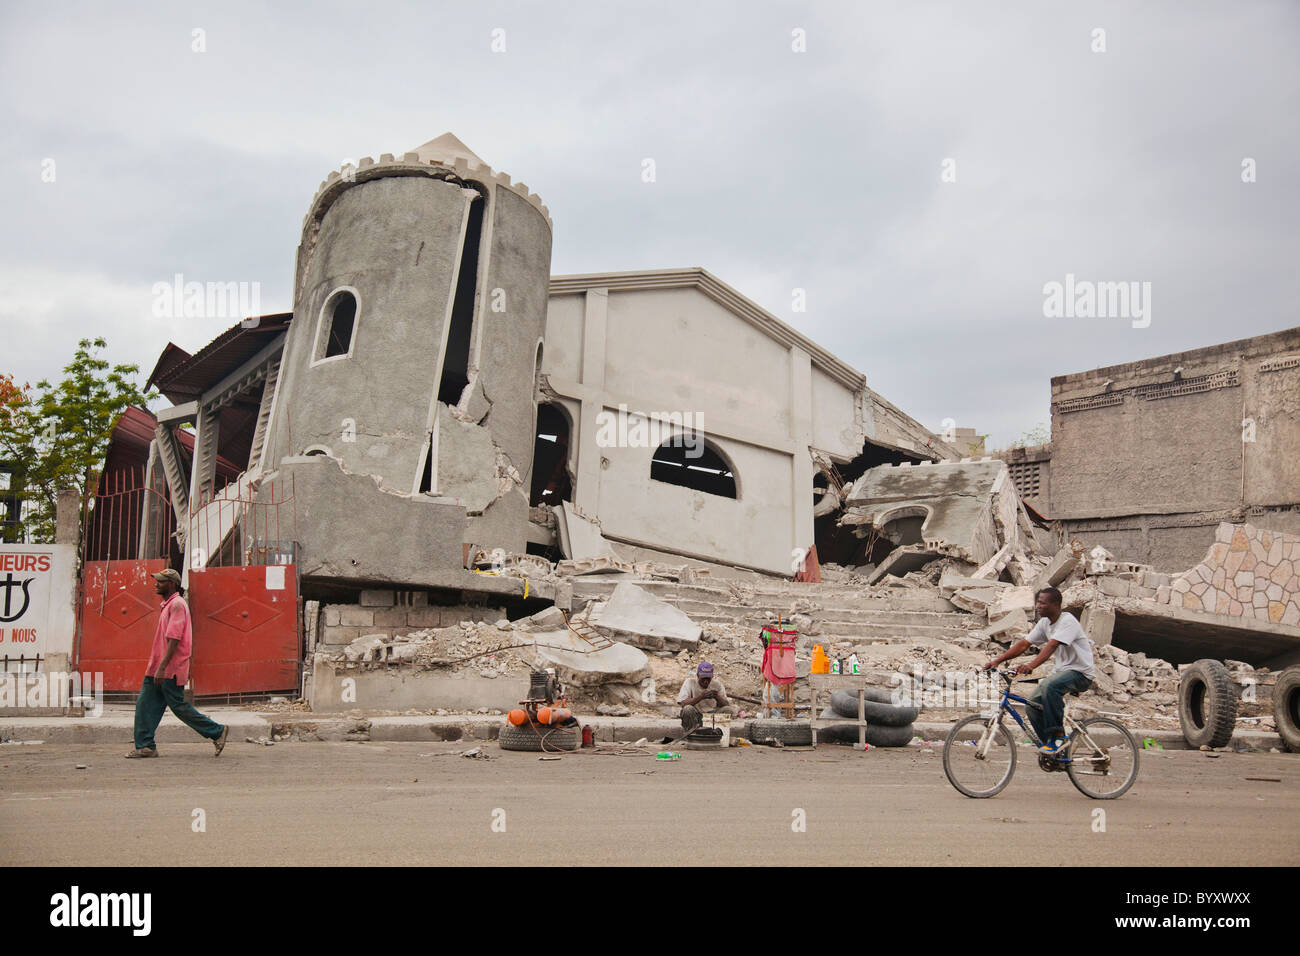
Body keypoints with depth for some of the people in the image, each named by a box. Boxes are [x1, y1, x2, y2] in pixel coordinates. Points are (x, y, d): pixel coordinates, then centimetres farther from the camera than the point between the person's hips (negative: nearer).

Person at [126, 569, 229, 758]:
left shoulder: (177, 604, -14)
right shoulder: (168, 605, 18)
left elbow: (174, 639, -21)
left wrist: (162, 668, -25)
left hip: (170, 671, -10)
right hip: (158, 669, 10)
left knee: (179, 707, -4)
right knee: (145, 705, 5)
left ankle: (217, 732, 4)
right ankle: (145, 746, 8)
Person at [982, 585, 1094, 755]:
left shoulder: (1067, 621, -18)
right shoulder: (1045, 623, 6)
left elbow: (1052, 645, -33)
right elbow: (1023, 644, 4)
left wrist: (1031, 666, -46)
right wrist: (997, 660, -7)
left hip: (1081, 673, -8)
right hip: (1062, 670, 8)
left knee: (1050, 686, -36)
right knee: (1032, 705, -6)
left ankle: (1058, 736, -26)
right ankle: (1051, 747, 9)